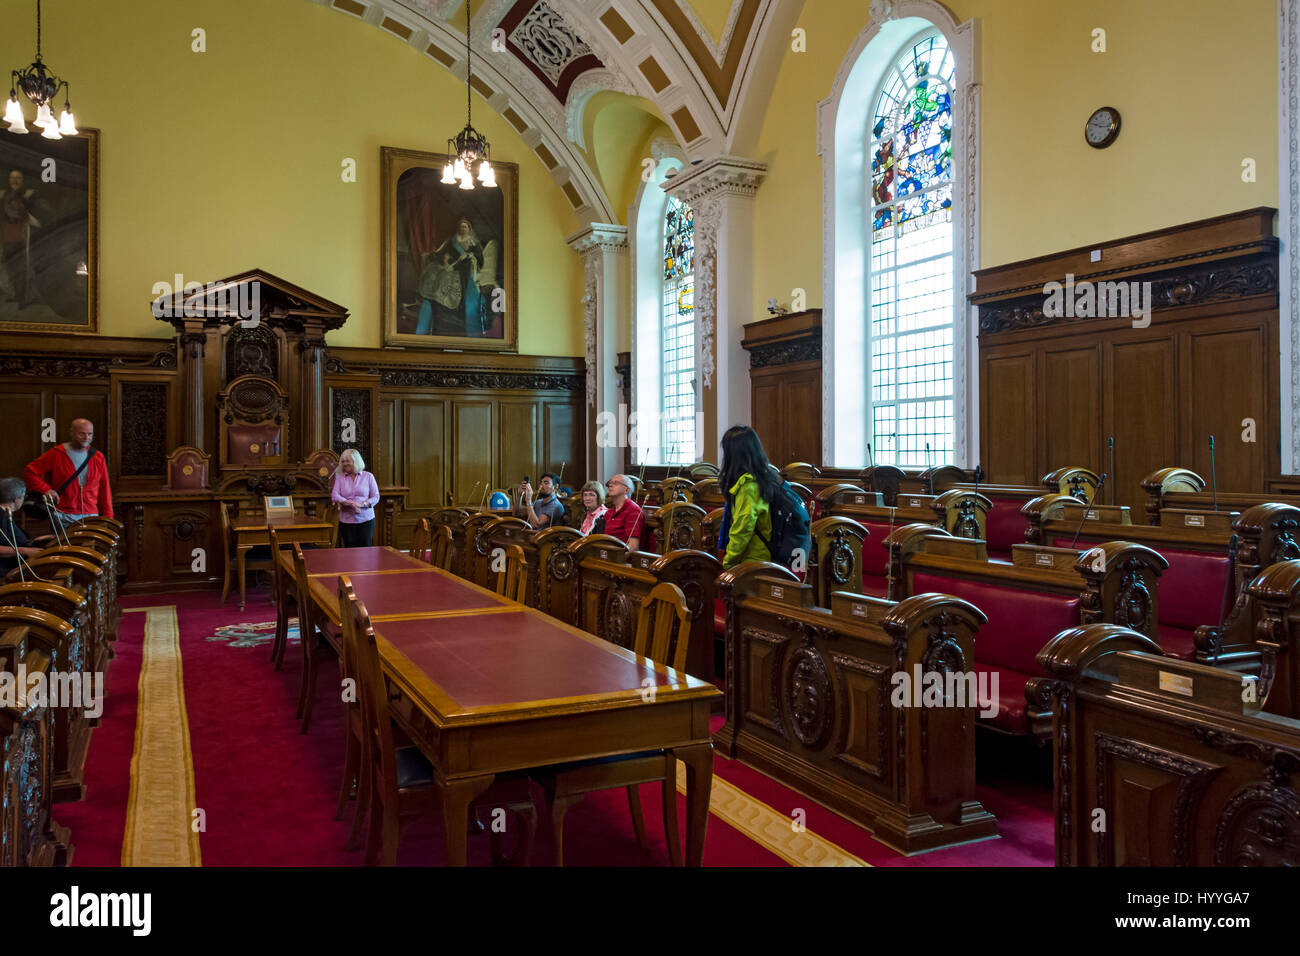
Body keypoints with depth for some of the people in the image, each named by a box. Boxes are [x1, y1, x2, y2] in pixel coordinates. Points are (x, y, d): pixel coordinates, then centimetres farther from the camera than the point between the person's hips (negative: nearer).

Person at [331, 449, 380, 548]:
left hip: (366, 520, -1)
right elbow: (334, 496, -5)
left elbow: (376, 497, 1)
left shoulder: (368, 476, 4)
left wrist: (362, 504, -17)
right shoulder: (339, 478, 8)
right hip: (346, 521, 1)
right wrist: (350, 503, -21)